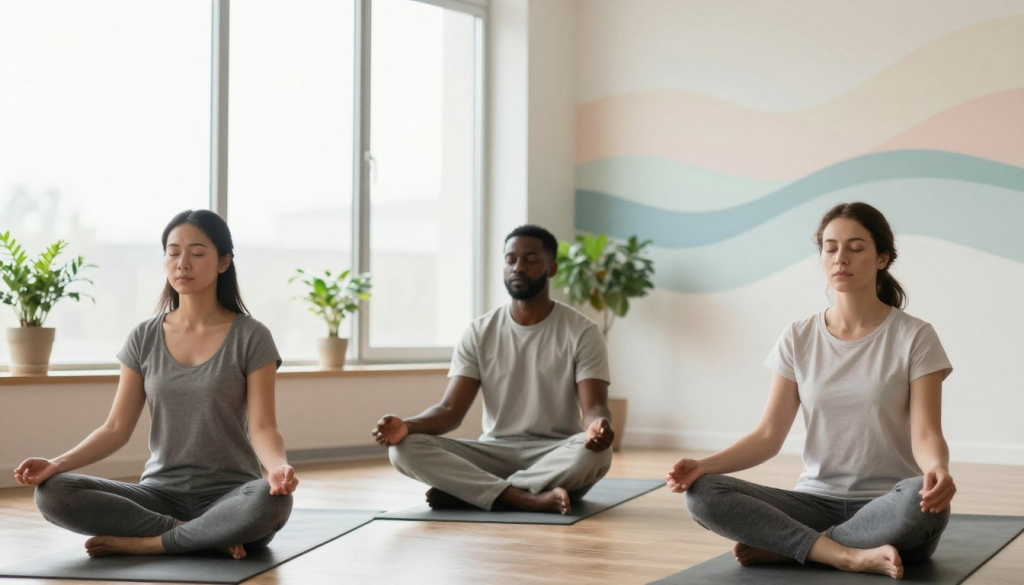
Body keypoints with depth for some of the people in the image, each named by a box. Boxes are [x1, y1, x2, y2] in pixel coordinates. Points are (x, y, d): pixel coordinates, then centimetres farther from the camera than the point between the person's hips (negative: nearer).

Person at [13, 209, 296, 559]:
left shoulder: (250, 337, -3)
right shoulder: (144, 339, 7)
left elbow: (262, 427, -9)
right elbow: (117, 428, 4)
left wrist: (278, 467, -32)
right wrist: (56, 464, -13)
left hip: (230, 497, -3)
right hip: (161, 493, 4)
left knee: (271, 502, -40)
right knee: (52, 494, -22)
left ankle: (142, 543, -20)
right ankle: (210, 537, -19)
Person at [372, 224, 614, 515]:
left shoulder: (582, 332, -3)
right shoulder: (479, 333, 4)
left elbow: (594, 408, -12)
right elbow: (451, 409, -3)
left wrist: (597, 426, -39)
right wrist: (407, 425, -25)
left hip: (557, 458, -2)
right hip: (494, 454, 2)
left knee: (594, 452, -38)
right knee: (405, 446, -23)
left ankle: (464, 491, -29)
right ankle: (529, 499, -36)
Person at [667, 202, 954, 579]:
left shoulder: (913, 337, -2)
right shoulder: (798, 340, 7)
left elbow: (925, 435, -10)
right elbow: (769, 436, 2)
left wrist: (938, 471, -34)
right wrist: (703, 465, -15)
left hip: (886, 507, -3)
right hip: (818, 500, 3)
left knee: (921, 498, -39)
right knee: (702, 494, -21)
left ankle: (783, 546, -21)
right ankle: (850, 556, -29)